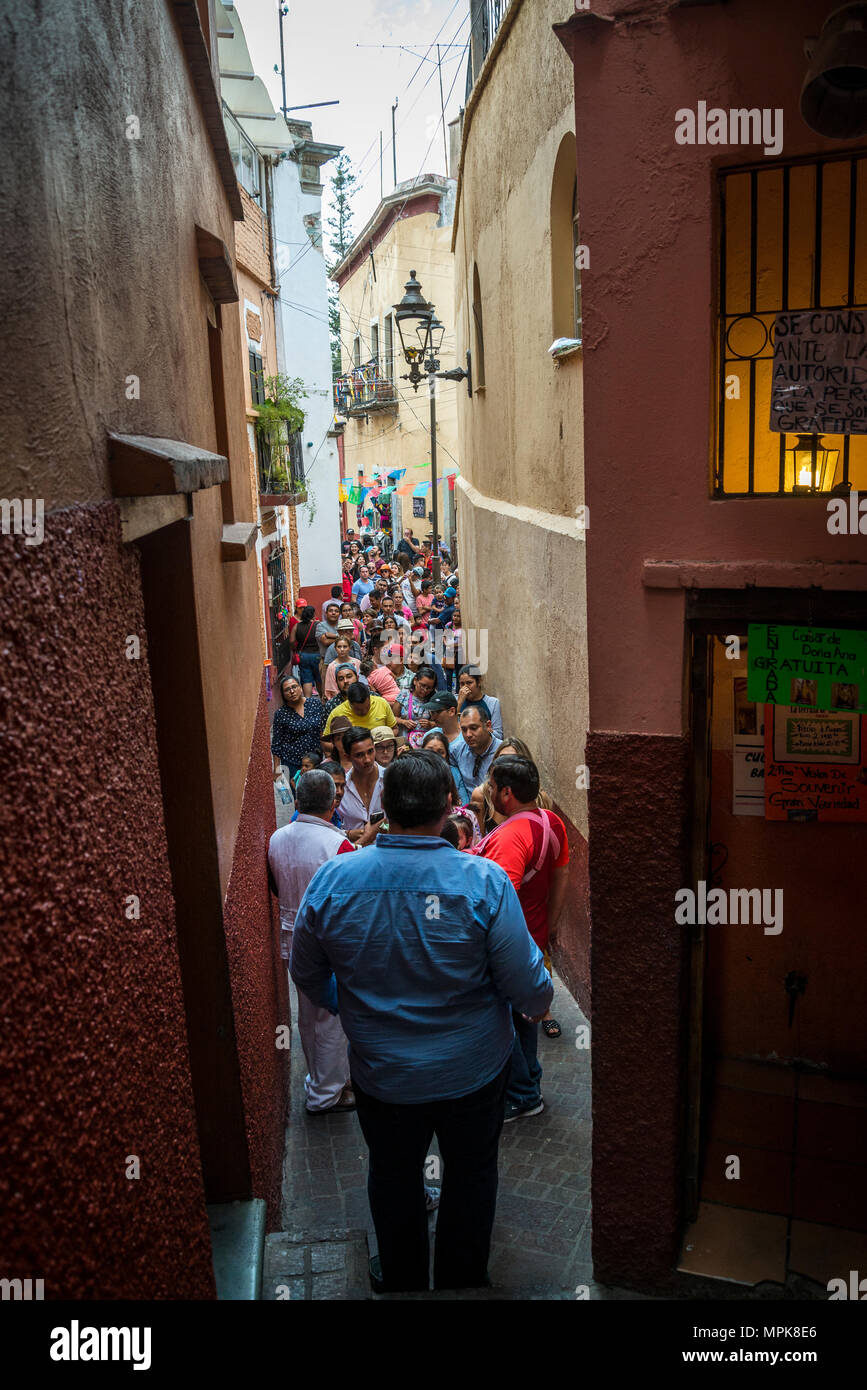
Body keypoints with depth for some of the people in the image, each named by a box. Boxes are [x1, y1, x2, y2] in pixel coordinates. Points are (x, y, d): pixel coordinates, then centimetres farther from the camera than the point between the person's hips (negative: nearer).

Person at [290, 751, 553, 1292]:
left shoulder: (333, 879, -18)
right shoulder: (484, 881, -25)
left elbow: (308, 974, -2)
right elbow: (529, 989, -19)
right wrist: (542, 998, 6)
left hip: (381, 1073, 2)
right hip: (473, 1070, -1)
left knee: (393, 1176, 26)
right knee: (470, 1174, 24)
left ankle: (400, 1282, 48)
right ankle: (462, 1284, 44)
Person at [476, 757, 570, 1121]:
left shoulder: (508, 838, -29)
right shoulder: (552, 823, -1)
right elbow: (561, 877, 10)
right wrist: (549, 926, 19)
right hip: (535, 938, 9)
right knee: (523, 1010, 24)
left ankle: (522, 1097, 21)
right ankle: (530, 1080, 40)